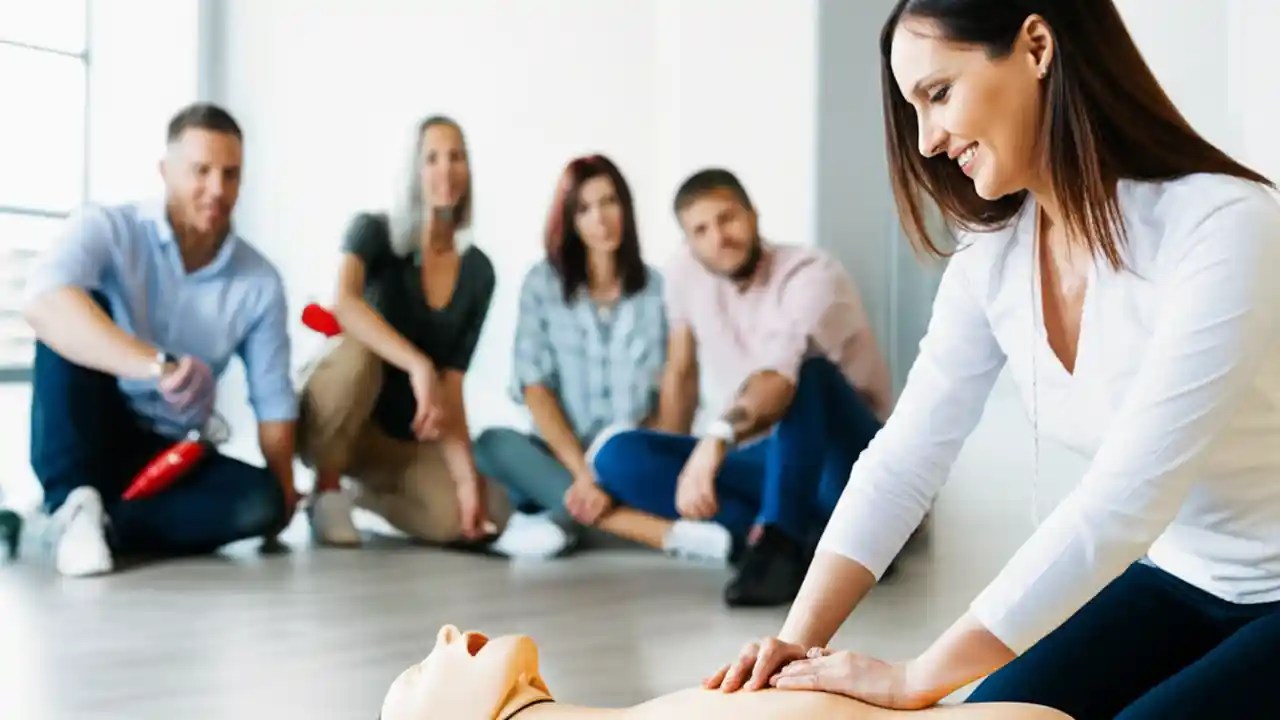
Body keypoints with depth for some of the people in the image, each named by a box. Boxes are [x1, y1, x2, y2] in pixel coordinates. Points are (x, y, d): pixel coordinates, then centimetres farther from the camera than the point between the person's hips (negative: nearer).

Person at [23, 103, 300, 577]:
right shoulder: (107, 229, -15)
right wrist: (159, 366, -50)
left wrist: (285, 500, -10)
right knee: (73, 321, -28)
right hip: (85, 442, -2)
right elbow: (43, 305, -37)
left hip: (171, 457, 3)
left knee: (262, 501, -25)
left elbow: (273, 401, 0)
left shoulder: (260, 282, -4)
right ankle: (76, 503, -27)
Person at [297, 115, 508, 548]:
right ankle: (327, 490, -15)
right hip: (333, 422, -4)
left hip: (405, 435, 4)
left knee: (488, 516, -23)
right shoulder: (374, 231, -12)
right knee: (360, 355, -38)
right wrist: (419, 366, -47)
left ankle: (368, 494, 7)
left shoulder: (478, 271, -1)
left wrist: (466, 473, -19)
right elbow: (345, 304, -34)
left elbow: (452, 382, -5)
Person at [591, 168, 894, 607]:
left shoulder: (810, 275, -21)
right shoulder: (686, 271, -2)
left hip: (849, 472, -6)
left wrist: (718, 439, -59)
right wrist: (668, 469, 5)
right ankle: (805, 538, -25)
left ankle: (777, 543, -44)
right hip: (762, 460, 6)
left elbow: (780, 377, -41)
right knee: (617, 455, -16)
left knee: (807, 368, -36)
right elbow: (682, 372, 12)